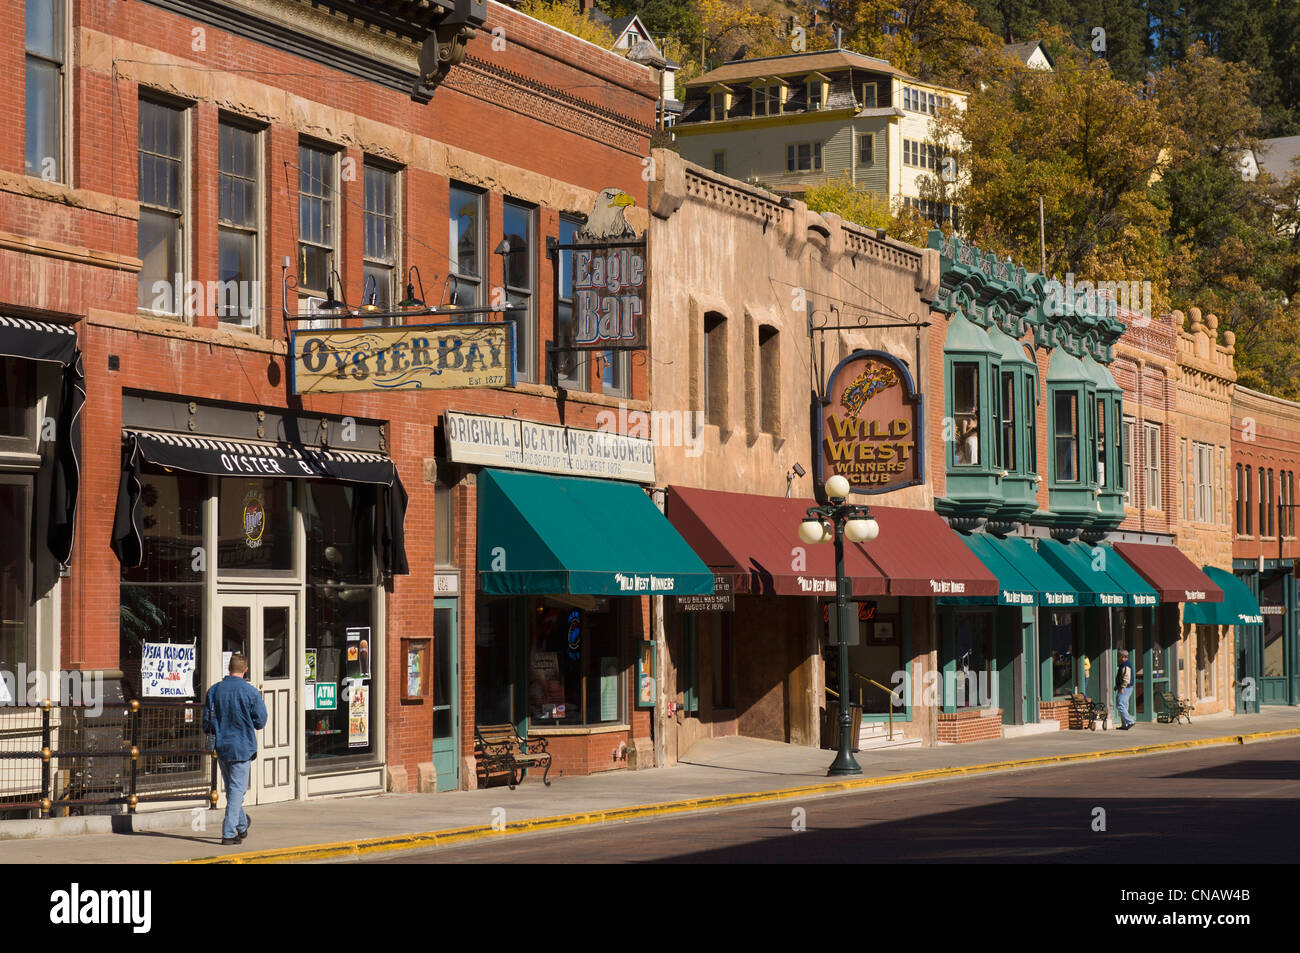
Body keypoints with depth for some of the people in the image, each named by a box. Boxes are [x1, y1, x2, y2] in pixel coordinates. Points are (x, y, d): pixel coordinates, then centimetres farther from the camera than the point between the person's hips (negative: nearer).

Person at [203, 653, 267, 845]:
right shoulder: (251, 692, -11)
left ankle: (242, 825, 33)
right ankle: (229, 833, -6)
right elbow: (260, 722, -6)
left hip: (221, 747, 4)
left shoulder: (214, 690, -1)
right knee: (237, 789, -1)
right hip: (242, 747, -4)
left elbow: (207, 722, 3)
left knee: (231, 789, 18)